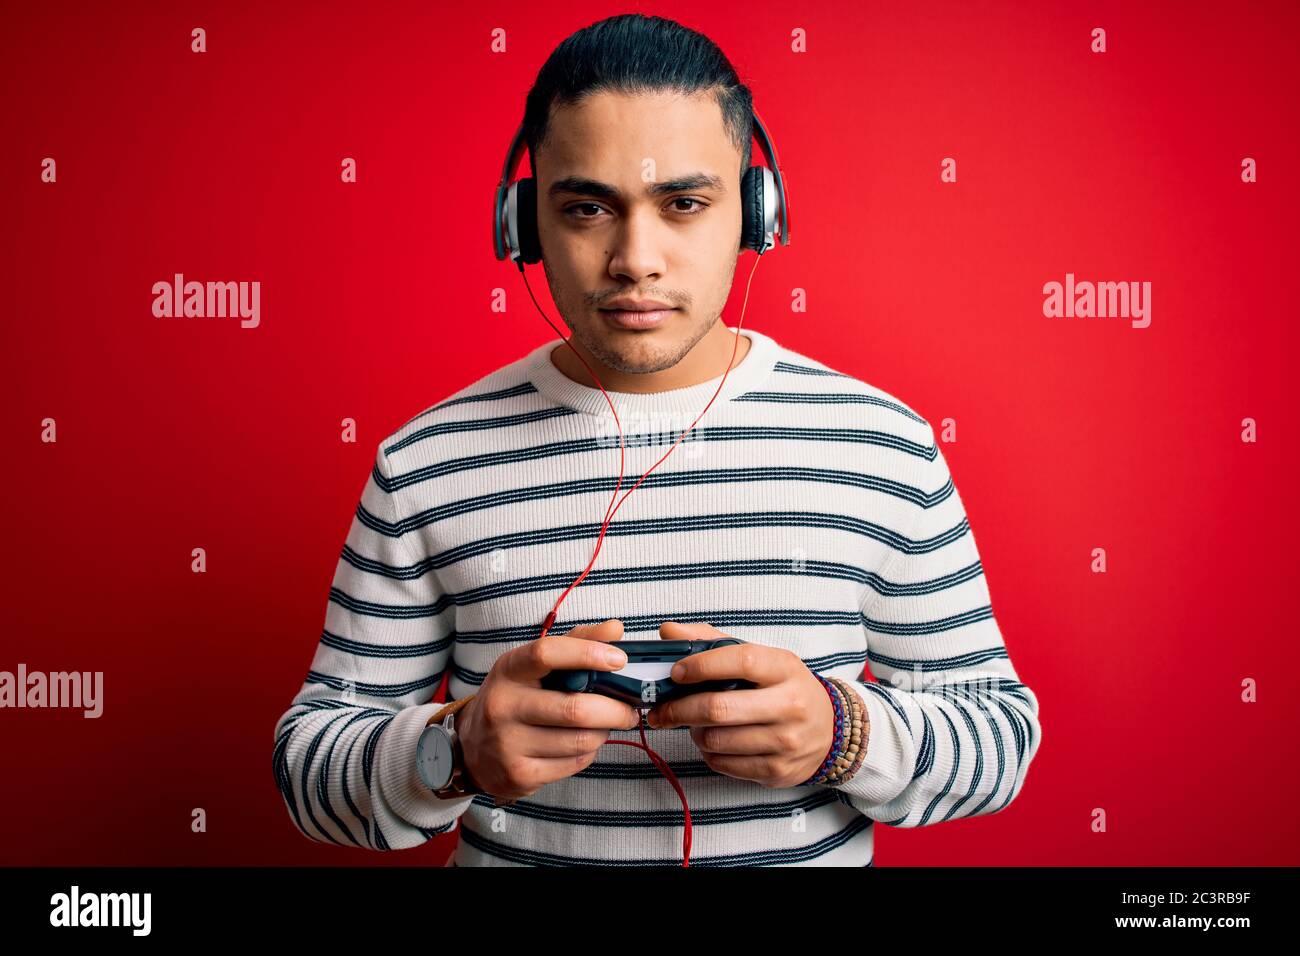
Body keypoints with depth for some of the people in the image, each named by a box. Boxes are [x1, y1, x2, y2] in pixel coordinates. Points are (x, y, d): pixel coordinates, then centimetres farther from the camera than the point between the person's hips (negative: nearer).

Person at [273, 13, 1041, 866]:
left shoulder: (885, 445, -6)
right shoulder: (424, 468, -7)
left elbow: (999, 727, -2)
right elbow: (310, 752, -2)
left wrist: (845, 734, -20)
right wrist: (457, 753, -21)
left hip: (813, 851, 1)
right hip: (507, 856, 0)